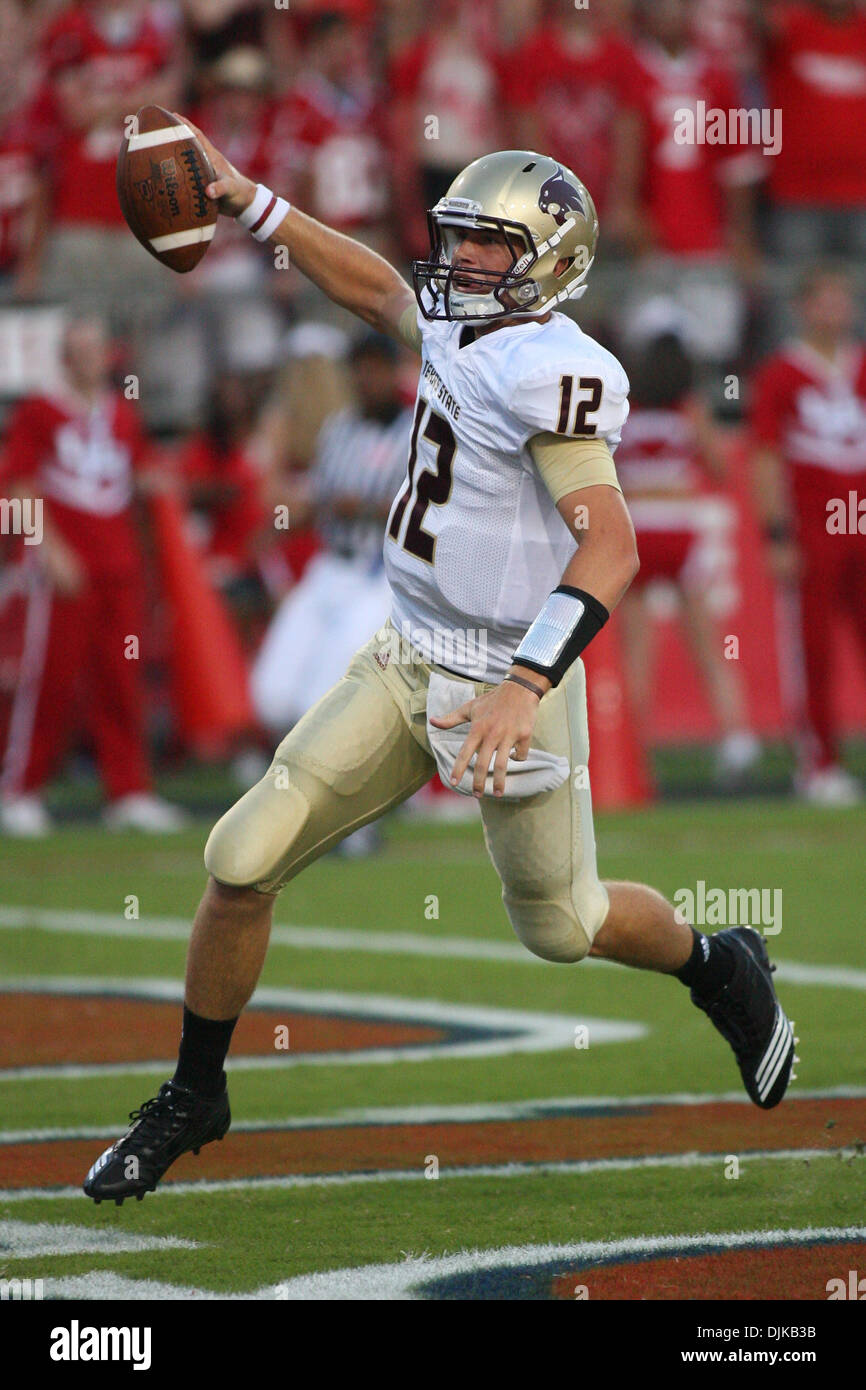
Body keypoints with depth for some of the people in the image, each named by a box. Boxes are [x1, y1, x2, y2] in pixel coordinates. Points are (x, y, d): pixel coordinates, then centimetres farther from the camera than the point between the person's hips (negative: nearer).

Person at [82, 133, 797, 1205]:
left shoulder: (549, 370, -21)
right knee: (243, 863, -2)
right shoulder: (460, 331, 3)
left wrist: (525, 688, -37)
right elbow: (373, 286, 25)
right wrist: (245, 203, 20)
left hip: (511, 685, -7)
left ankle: (720, 970, 44)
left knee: (560, 924, 13)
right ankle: (195, 1095, 16)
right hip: (406, 668, 7)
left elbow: (609, 549, -29)